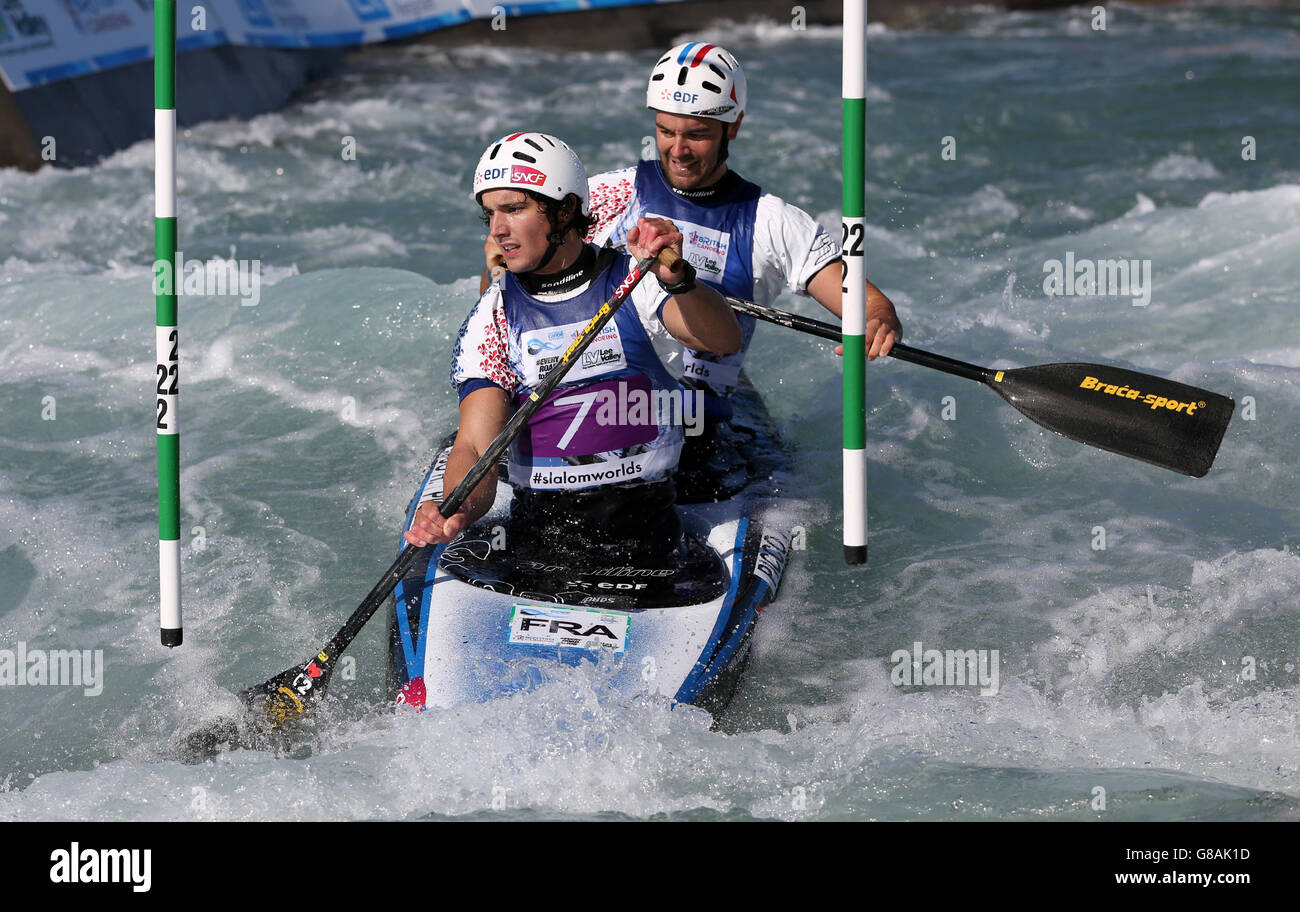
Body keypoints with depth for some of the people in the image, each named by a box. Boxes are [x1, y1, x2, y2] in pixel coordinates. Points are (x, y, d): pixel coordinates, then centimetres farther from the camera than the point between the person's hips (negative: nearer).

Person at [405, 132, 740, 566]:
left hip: (645, 534, -2)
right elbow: (476, 447, -5)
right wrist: (458, 509, -28)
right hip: (537, 527, 2)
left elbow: (725, 341, -18)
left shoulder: (637, 283, 1)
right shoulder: (491, 319, 6)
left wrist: (676, 279, -39)